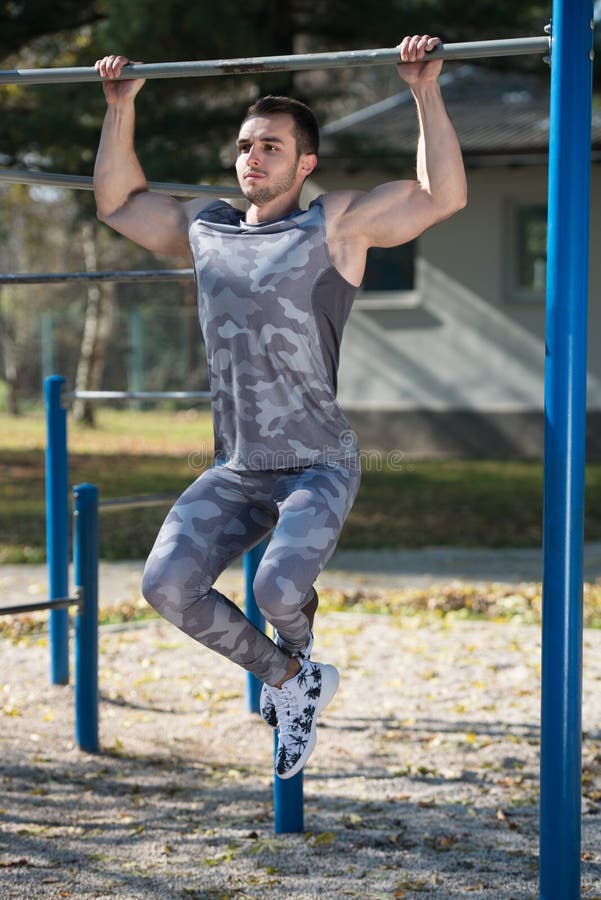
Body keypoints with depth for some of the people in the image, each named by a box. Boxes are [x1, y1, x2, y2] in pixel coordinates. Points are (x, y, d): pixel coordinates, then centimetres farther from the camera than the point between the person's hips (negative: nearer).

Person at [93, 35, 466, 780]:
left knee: (279, 589, -29)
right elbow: (116, 202, 26)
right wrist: (121, 107, 21)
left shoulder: (335, 226, -1)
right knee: (166, 585, -16)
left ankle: (297, 657, 13)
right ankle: (290, 681, 9)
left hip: (317, 467, -5)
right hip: (234, 472, 5)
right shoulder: (204, 229, 14)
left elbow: (443, 195, -7)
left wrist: (424, 92, -10)